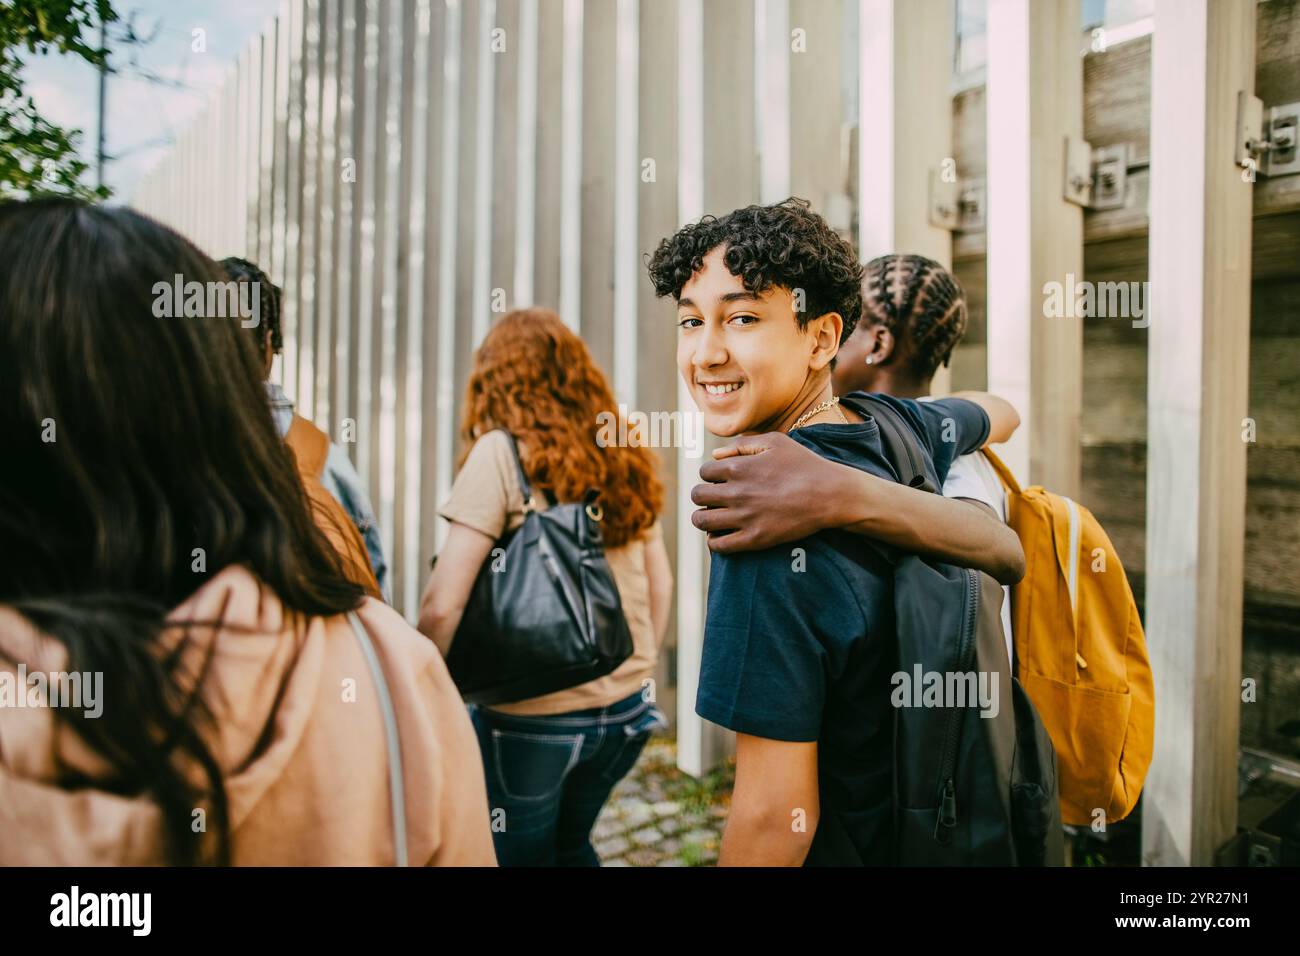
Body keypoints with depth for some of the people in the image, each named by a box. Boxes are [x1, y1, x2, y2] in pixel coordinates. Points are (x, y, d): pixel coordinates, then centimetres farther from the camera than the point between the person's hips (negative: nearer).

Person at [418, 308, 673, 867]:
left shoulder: (501, 451, -13)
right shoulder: (624, 456, 2)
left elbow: (441, 608, -18)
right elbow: (661, 587, 9)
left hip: (532, 717, -5)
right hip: (625, 712, 6)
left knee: (519, 854, 19)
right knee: (571, 846, 29)